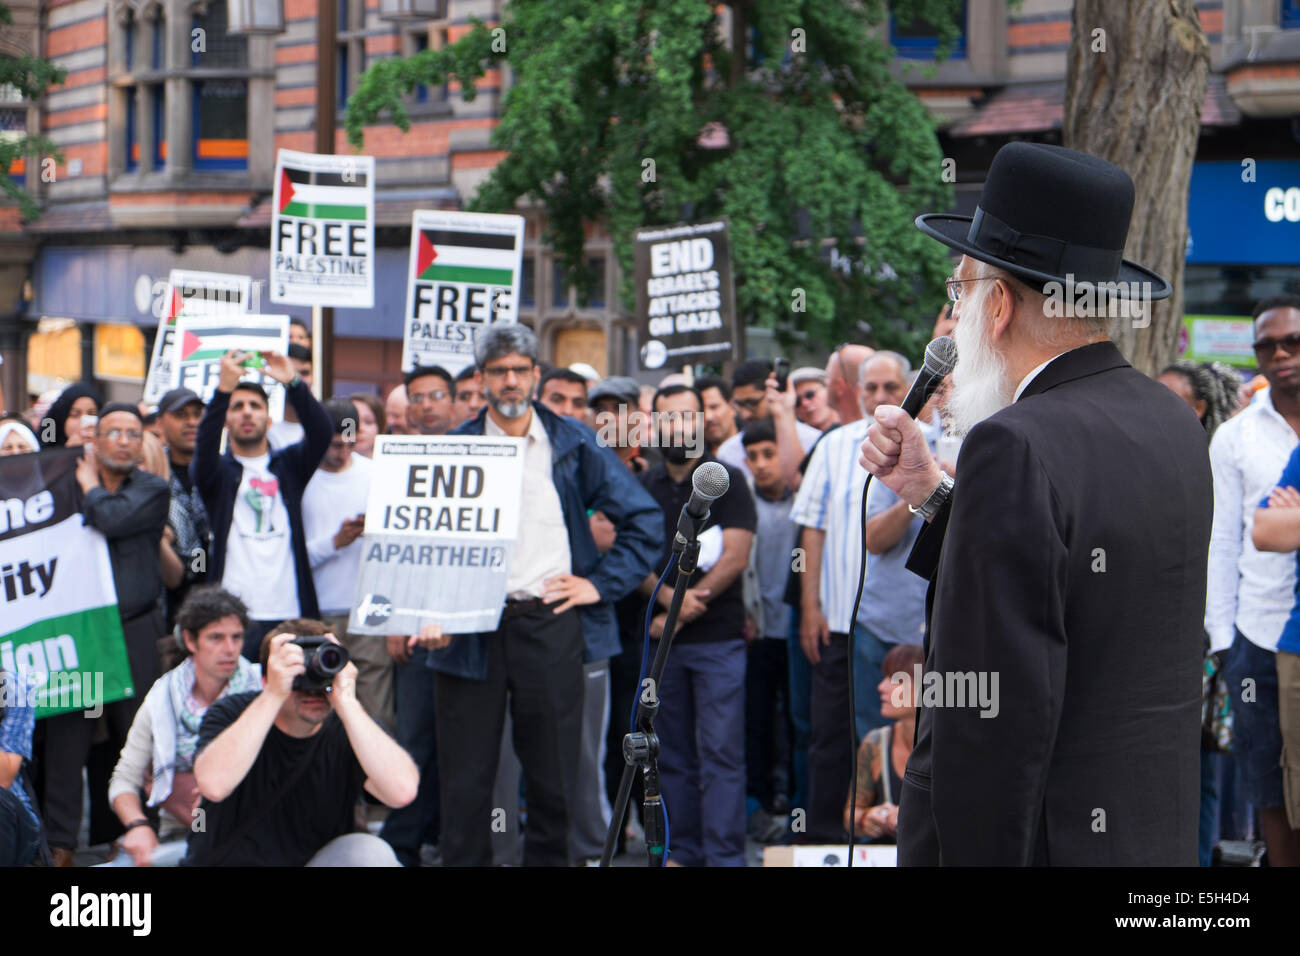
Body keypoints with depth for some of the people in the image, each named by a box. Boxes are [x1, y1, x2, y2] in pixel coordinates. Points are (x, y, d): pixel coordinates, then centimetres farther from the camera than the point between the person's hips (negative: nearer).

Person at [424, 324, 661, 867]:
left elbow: (643, 518, 10)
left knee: (554, 776, 4)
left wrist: (601, 583, 2)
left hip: (551, 623, 0)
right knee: (465, 777, 1)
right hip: (471, 628, 0)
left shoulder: (574, 446, 8)